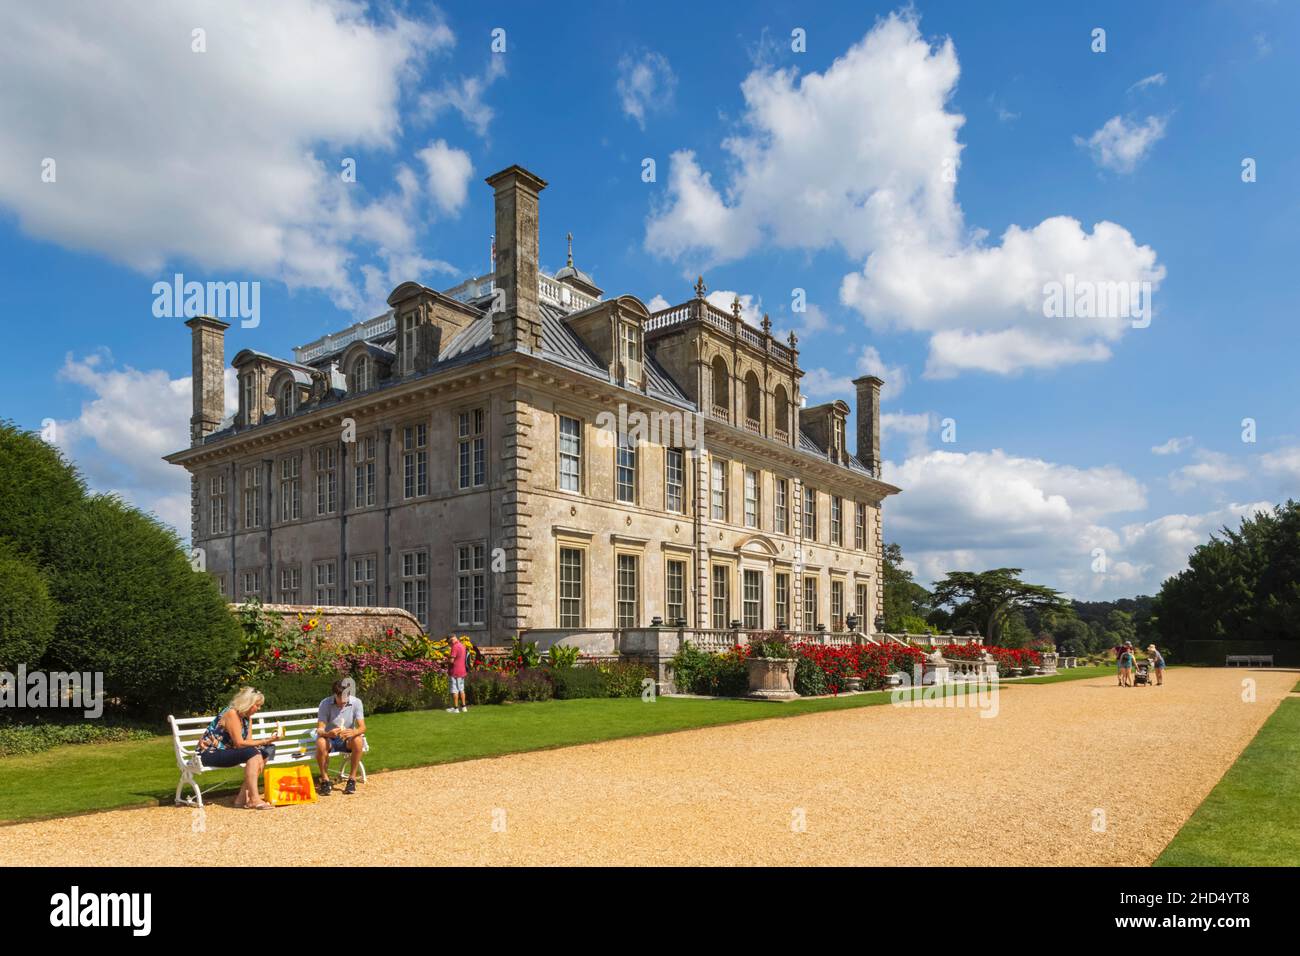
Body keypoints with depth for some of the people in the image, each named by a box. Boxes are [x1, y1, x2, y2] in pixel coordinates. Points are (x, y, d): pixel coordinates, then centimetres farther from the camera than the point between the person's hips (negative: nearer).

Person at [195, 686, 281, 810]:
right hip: (209, 754, -9)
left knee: (261, 754, -8)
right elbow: (239, 743, -23)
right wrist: (265, 741, -21)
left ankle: (243, 797, -11)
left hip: (224, 751, 9)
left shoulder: (246, 716, 8)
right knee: (252, 753, -28)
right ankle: (254, 799, -29)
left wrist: (267, 740, -16)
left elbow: (248, 741, 1)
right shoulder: (231, 713, -19)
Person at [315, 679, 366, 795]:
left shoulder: (356, 702, -13)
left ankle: (352, 778, -19)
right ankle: (325, 780, -18)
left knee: (358, 740, -33)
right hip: (330, 739, 0)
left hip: (347, 740, 1)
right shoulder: (325, 703, -15)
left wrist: (353, 732, -42)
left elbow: (362, 727, -17)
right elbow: (319, 729, -19)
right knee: (321, 742, -35)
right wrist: (328, 734, -43)